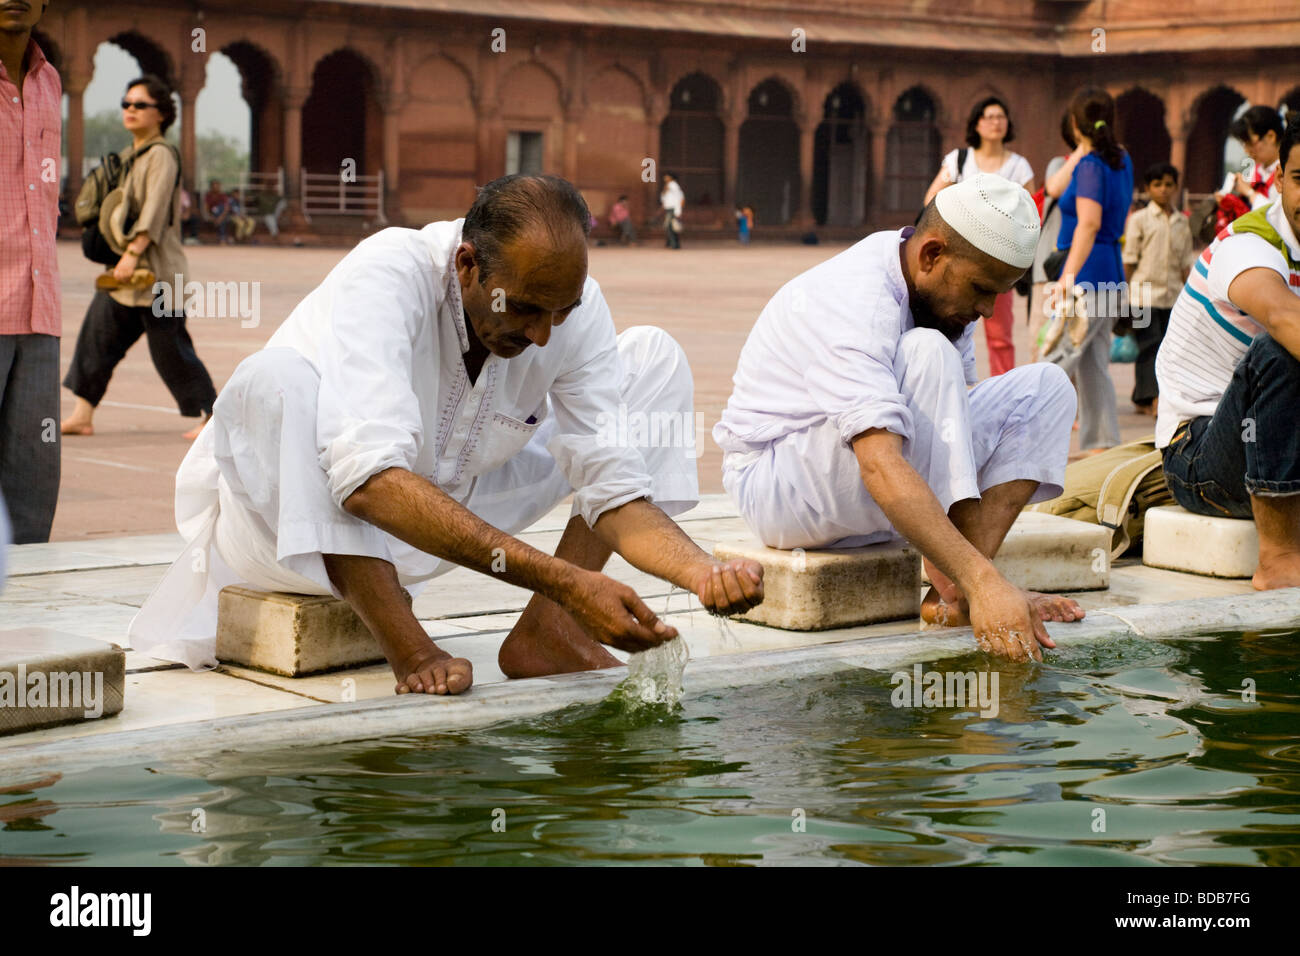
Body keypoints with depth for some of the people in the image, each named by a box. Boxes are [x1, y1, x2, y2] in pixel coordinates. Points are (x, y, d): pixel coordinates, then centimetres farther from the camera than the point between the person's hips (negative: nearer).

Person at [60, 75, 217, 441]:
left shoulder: (161, 155, -11)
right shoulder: (130, 156, 17)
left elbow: (154, 212, -19)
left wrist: (133, 254, -26)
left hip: (156, 270, -9)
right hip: (123, 272, 9)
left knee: (170, 347, -5)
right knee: (97, 333, 6)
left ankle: (211, 414, 4)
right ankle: (82, 415, 12)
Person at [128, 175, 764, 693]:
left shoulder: (574, 304, -16)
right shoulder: (387, 275, -32)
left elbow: (615, 489, -17)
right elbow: (371, 479, -45)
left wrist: (702, 572, -39)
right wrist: (563, 580, -51)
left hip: (452, 515, 5)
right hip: (288, 516, -5)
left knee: (652, 355, -6)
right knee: (273, 382, -38)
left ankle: (544, 631, -15)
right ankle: (408, 651, -31)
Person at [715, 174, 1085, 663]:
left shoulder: (945, 288, -1)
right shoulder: (853, 303, -29)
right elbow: (881, 468, -41)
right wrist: (983, 581, -48)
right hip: (779, 483, -9)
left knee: (1044, 388, -5)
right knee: (926, 356, -31)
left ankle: (952, 593, -20)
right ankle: (962, 587, -28)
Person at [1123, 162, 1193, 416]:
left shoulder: (1182, 222, 12)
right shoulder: (1139, 219, -1)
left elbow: (1186, 262, 16)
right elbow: (1129, 259, -1)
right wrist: (1126, 294, -5)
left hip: (1173, 295, 5)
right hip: (1145, 293, -5)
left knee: (1167, 345, 4)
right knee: (1149, 345, -9)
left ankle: (1142, 398, 12)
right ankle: (1152, 396, -11)